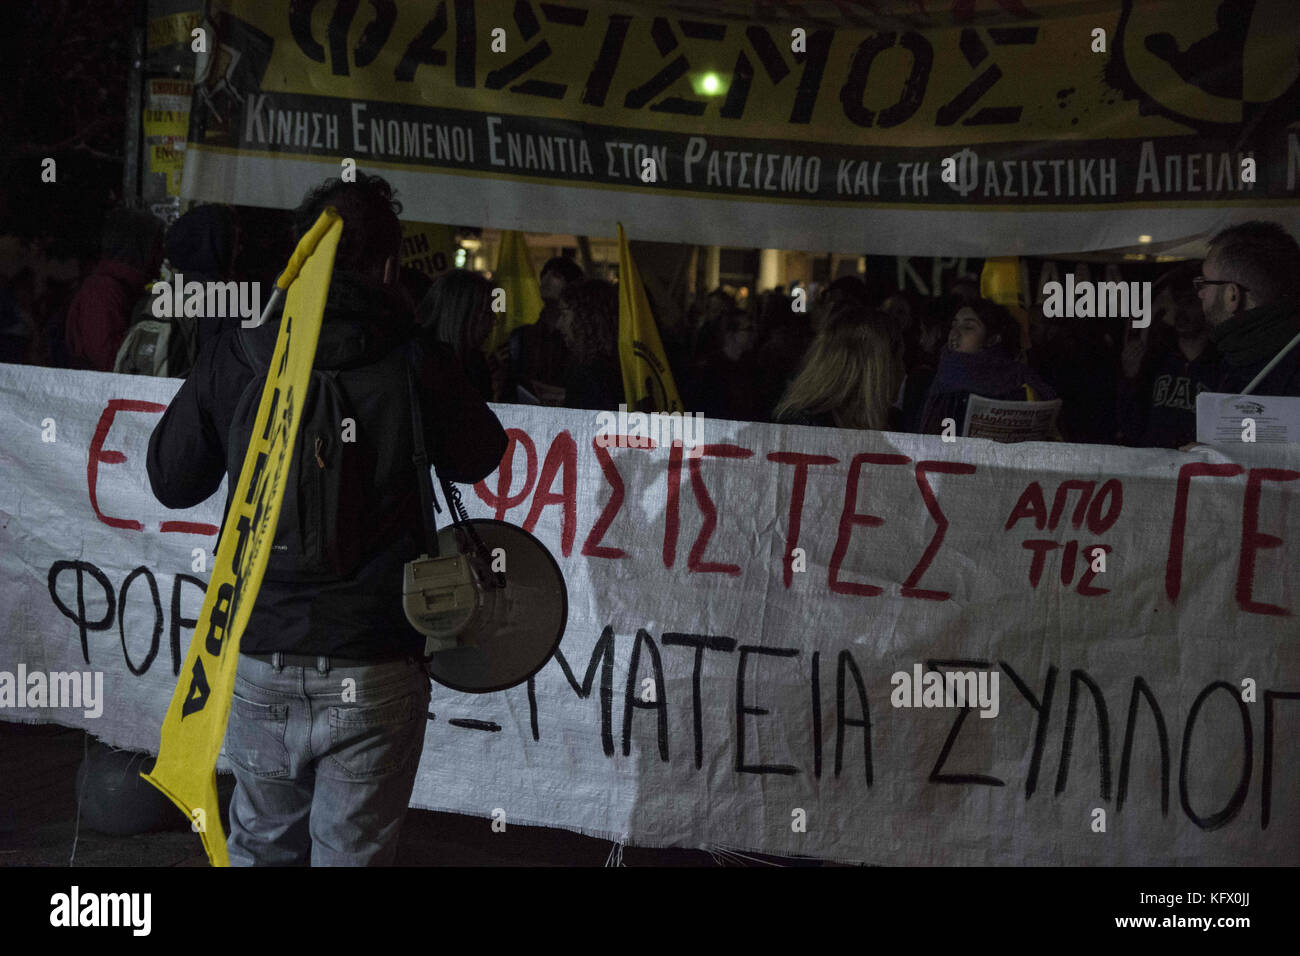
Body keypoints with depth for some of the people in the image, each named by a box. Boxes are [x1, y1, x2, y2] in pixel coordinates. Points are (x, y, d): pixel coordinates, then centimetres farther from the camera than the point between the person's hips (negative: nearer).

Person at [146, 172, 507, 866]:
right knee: (351, 852, 10)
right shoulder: (417, 366, -10)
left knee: (262, 844, 21)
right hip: (374, 676, -2)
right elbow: (477, 457, 9)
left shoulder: (233, 357, -4)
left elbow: (172, 483, 7)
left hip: (258, 660, 3)